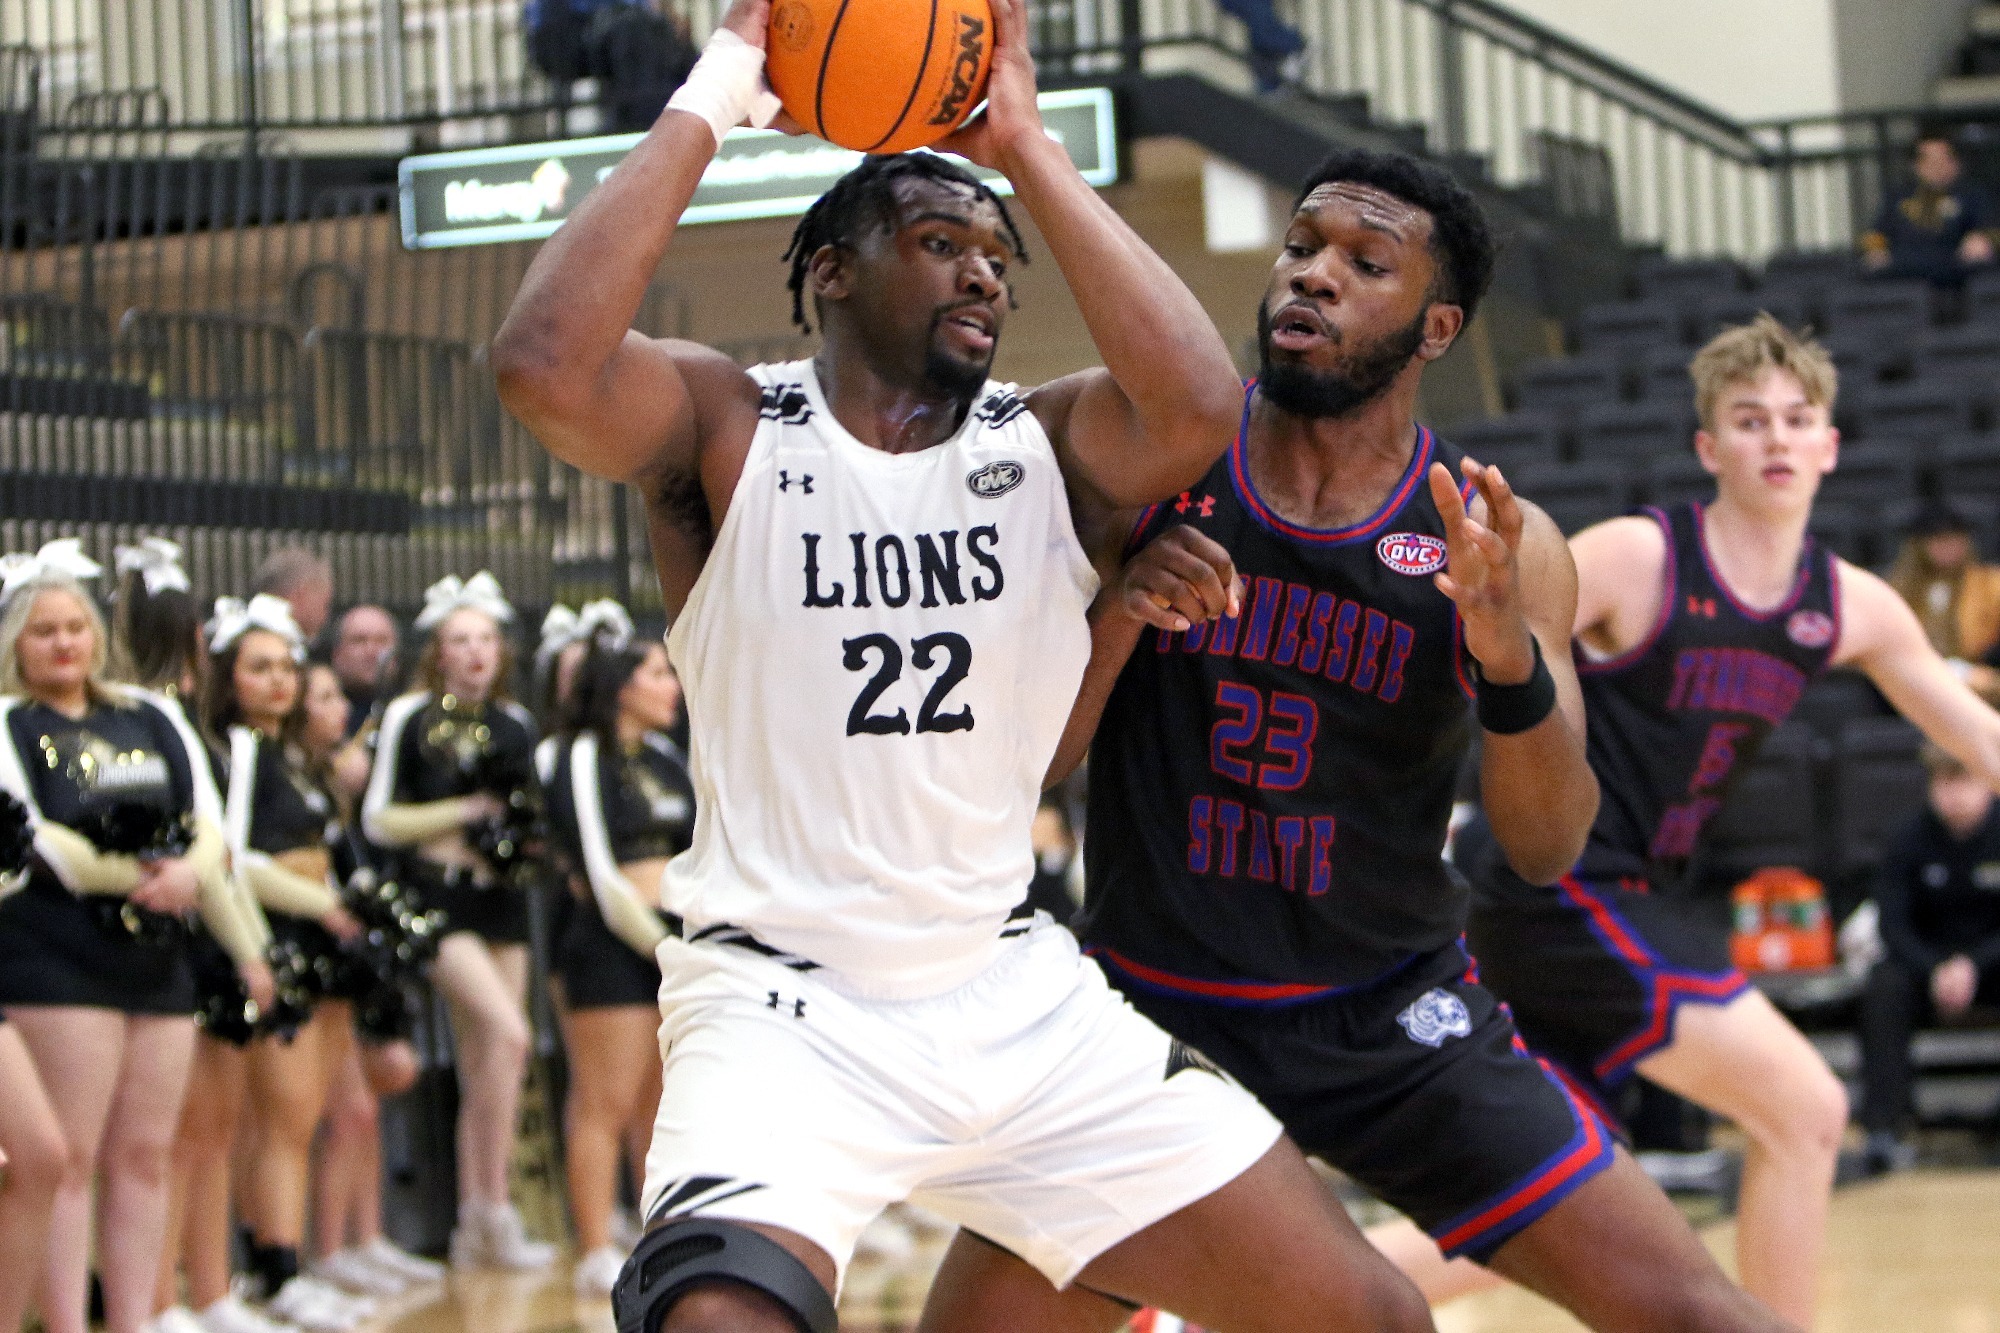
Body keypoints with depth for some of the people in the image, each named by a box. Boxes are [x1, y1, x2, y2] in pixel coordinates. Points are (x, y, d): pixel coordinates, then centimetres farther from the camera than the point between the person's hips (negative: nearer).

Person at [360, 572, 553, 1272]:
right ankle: (494, 1208, -15)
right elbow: (379, 820, -5)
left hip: (502, 895, 6)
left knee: (482, 1068, 6)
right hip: (438, 893, -6)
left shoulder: (514, 722, 14)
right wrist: (465, 809, -13)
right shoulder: (409, 716, -2)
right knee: (507, 1032, -22)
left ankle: (473, 1228, 11)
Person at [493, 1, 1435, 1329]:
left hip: (1022, 1002, 4)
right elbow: (547, 368, -25)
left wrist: (1025, 146, -14)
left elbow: (1199, 408, -20)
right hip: (784, 1007, -4)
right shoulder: (728, 428, -3)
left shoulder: (1050, 448, 3)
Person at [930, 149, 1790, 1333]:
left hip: (1394, 1020, 0)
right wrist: (1122, 610, -22)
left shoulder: (1497, 542, -4)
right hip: (1153, 1009, 0)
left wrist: (1508, 652, -26)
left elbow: (1548, 852, -9)